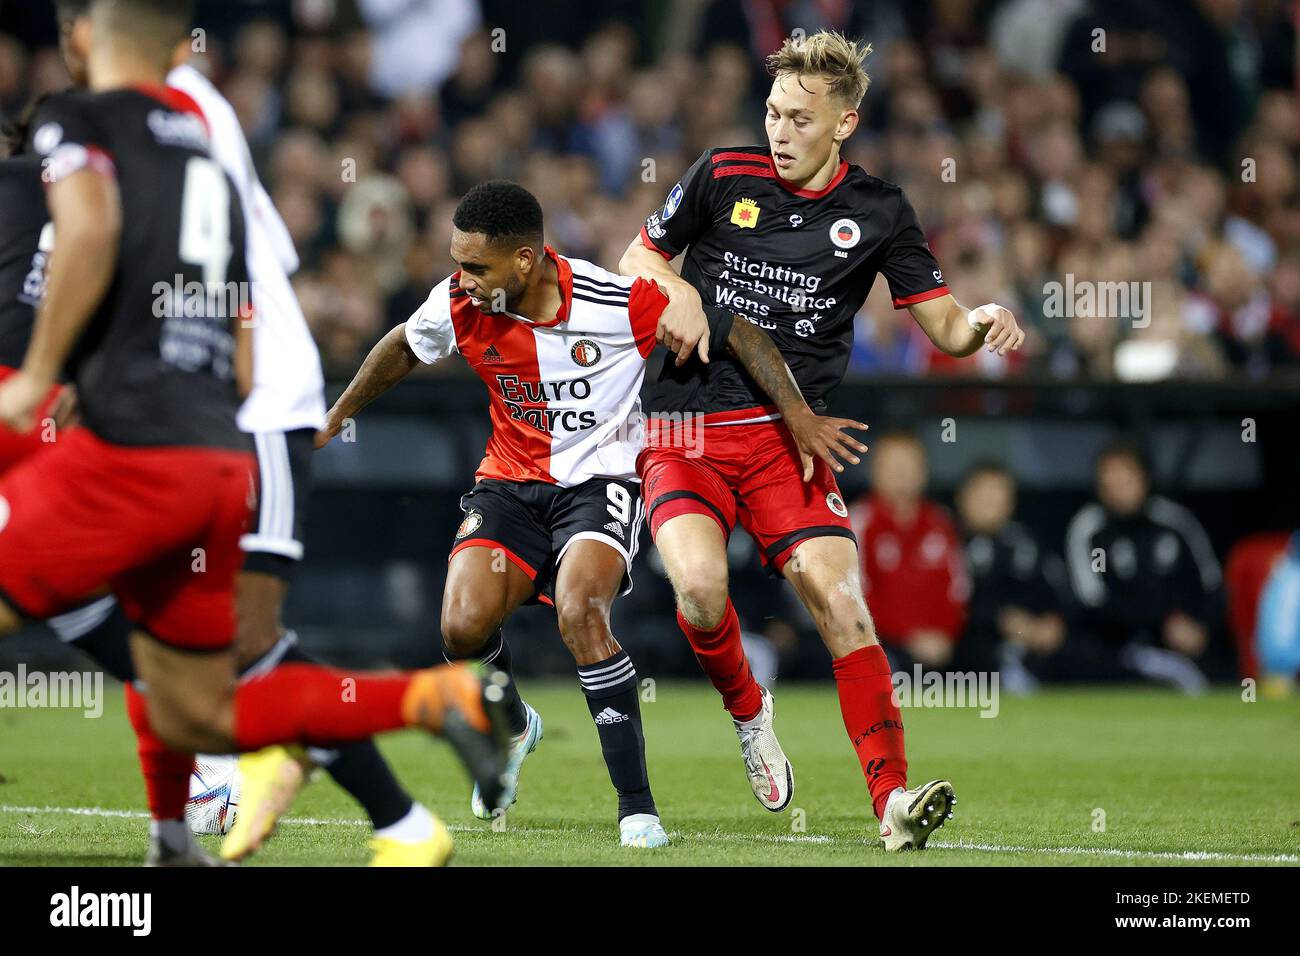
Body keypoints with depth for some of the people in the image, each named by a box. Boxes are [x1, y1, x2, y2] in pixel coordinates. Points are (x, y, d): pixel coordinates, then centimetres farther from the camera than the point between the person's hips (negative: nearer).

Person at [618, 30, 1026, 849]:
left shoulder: (878, 212, 3)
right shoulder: (724, 176, 3)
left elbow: (943, 324, 5)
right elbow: (640, 256, 16)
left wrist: (983, 323, -19)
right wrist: (674, 290, -6)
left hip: (789, 436, 0)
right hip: (687, 429, 0)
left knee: (839, 598, -17)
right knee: (700, 586, -24)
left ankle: (893, 798, -17)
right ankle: (747, 708, 8)